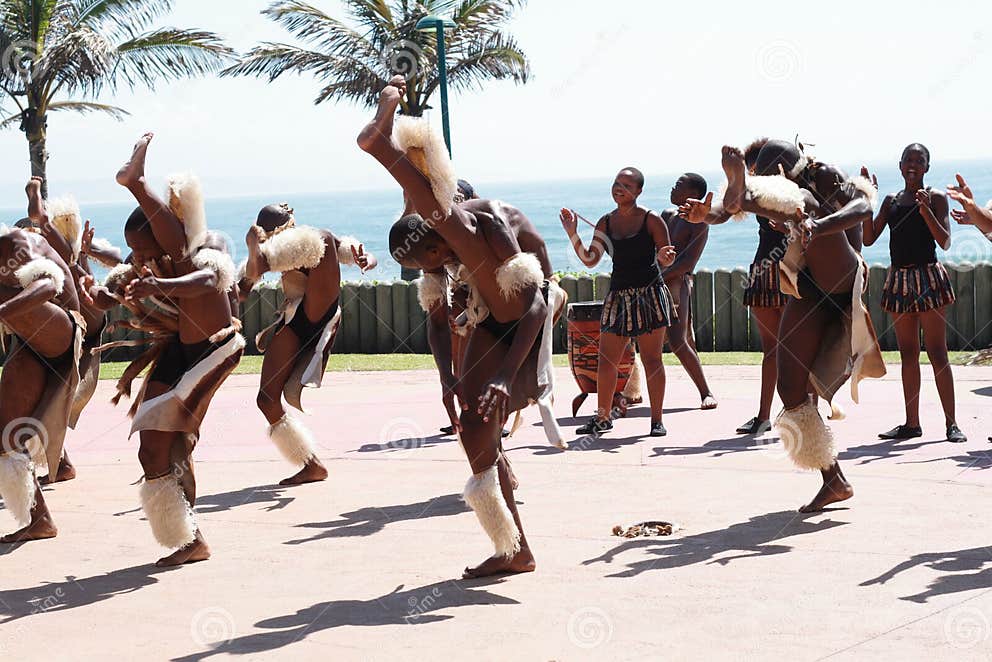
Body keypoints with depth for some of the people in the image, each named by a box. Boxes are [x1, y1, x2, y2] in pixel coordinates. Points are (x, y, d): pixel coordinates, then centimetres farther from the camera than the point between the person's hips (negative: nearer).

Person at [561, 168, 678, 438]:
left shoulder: (651, 220, -4)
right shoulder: (606, 223, 8)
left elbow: (666, 259, -2)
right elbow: (590, 259, 7)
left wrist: (664, 258, -26)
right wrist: (572, 233, -4)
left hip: (650, 294, -4)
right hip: (618, 296, 4)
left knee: (652, 359, -1)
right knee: (606, 360, 3)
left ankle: (657, 419, 7)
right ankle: (603, 418, 16)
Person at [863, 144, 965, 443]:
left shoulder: (935, 197, 0)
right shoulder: (891, 200, 13)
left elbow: (945, 243, -9)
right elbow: (869, 238, 7)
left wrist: (925, 211, -20)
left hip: (928, 278, -5)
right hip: (899, 279, 5)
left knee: (937, 353, -7)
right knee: (908, 354, 8)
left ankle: (951, 424, -6)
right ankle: (911, 423, 13)